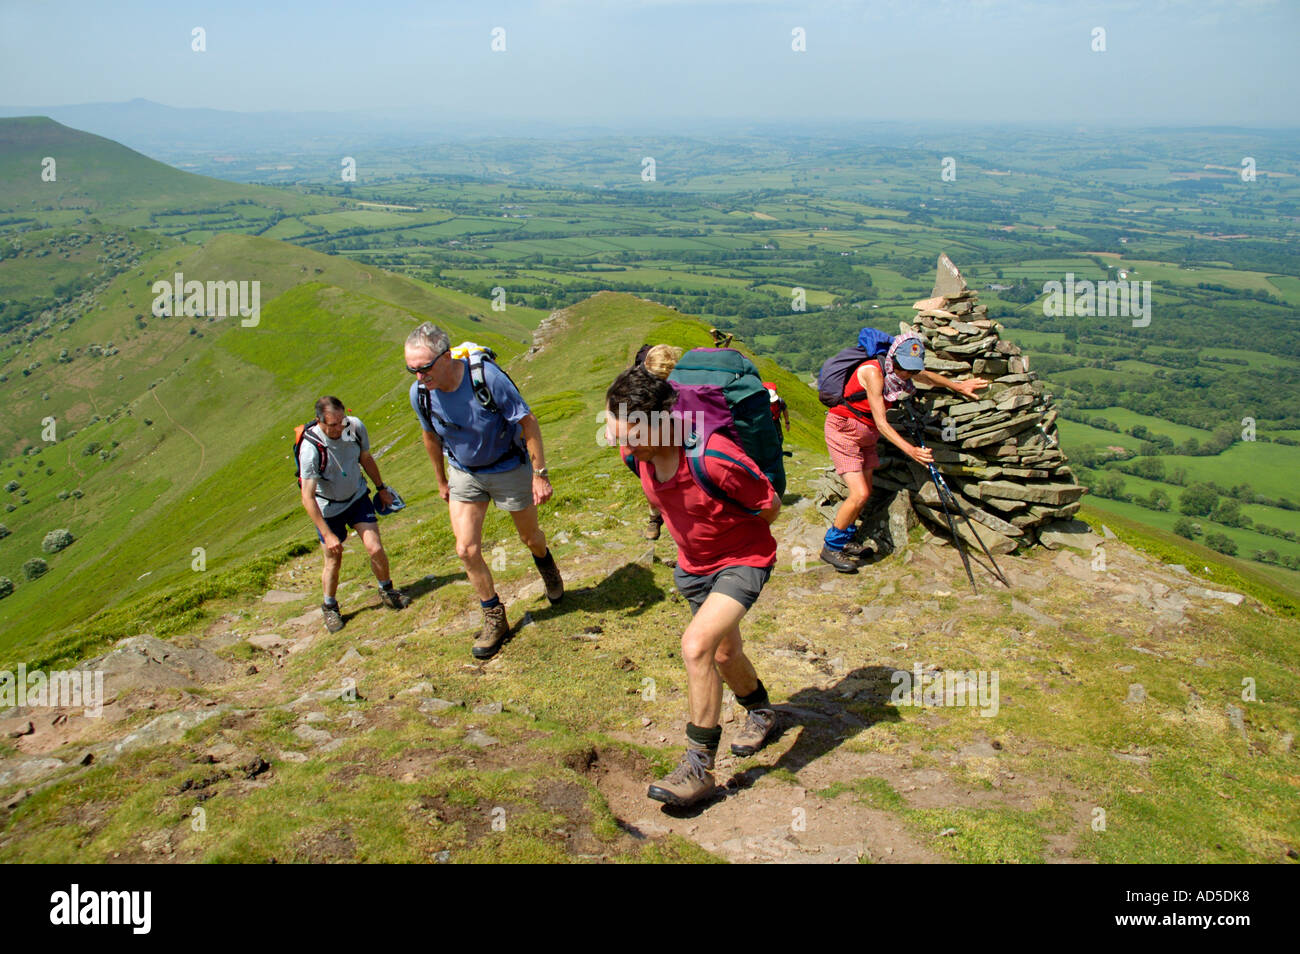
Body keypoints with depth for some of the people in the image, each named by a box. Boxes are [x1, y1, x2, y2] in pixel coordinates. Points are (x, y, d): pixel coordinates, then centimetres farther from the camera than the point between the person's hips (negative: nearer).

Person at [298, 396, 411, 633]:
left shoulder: (355, 427, -18)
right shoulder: (311, 448, -31)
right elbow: (308, 498, -27)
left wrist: (381, 488, 16)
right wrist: (327, 534, -28)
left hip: (357, 497, 3)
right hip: (328, 508, -3)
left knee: (375, 549, -7)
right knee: (333, 561, 6)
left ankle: (387, 591, 21)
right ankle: (329, 607, 32)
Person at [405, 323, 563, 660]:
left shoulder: (487, 377, -32)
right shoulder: (419, 393, -17)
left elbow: (528, 423, -23)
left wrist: (540, 475, -20)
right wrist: (442, 481, 15)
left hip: (508, 466, -3)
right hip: (463, 473, 3)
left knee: (530, 537, 17)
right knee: (466, 550, -5)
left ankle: (546, 565, 53)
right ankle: (494, 618, 13)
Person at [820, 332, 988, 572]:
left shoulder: (899, 370, -2)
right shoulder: (873, 372, -27)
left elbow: (926, 376, 23)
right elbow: (881, 423, -27)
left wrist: (958, 386, 29)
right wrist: (911, 450, -34)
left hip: (865, 434, 9)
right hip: (843, 430, -9)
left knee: (865, 492, 11)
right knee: (859, 494, -15)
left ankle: (844, 540, 28)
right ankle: (831, 547, -1)